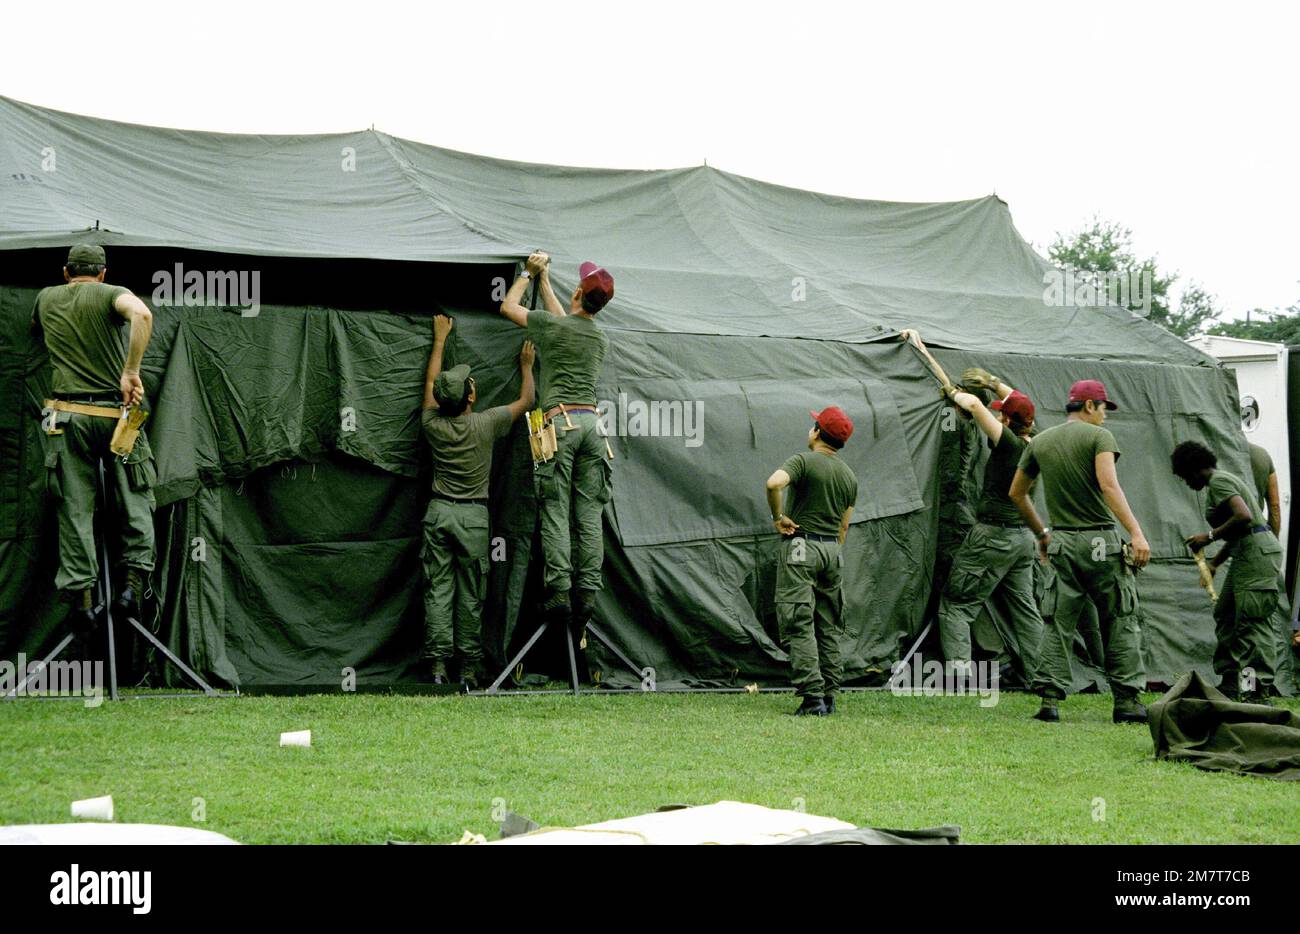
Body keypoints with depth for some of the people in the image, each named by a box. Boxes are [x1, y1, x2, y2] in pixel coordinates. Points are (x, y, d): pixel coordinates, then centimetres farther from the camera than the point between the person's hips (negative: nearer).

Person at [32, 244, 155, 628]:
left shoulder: (47, 299, 12)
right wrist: (130, 373, -20)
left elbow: (34, 328, 36)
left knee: (75, 507, 3)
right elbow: (142, 315, -22)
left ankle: (81, 595, -2)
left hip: (68, 415, 2)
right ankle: (133, 579, -4)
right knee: (135, 499, 8)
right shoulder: (112, 294, 0)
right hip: (116, 414, -2)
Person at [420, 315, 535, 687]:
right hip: (473, 517, -2)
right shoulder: (484, 425, -10)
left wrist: (440, 340, 27)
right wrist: (526, 366, 22)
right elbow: (525, 401, 5)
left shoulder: (433, 425, -3)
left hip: (438, 513, 2)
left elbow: (431, 381, 15)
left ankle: (437, 663, -4)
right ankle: (469, 667, 1)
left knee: (438, 590, 1)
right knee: (470, 595, 1)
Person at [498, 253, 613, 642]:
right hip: (591, 422, 5)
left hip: (560, 422, -5)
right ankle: (587, 596, -6)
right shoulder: (600, 339, 17)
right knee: (589, 515, 0)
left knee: (556, 512, -7)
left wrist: (529, 274, 30)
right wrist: (544, 281, 47)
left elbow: (508, 306, 16)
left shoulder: (552, 326, -1)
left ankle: (558, 592, -15)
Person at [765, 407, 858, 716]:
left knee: (799, 625, -8)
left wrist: (778, 517, -13)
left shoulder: (804, 461, -9)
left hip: (801, 549, -7)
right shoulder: (849, 475, 13)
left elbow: (774, 483, -28)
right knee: (829, 627, 11)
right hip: (832, 550, 7)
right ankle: (829, 697, 10)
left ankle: (812, 696, -15)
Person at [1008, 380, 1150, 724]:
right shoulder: (1098, 436, -5)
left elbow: (1016, 493, 20)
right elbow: (1109, 485, -19)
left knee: (1058, 624, 6)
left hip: (1061, 541, 5)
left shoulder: (1039, 442, 12)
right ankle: (1126, 701, 1)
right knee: (1120, 622, 3)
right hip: (1101, 541, -5)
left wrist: (1041, 532, 30)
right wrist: (1136, 533, -24)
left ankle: (1050, 699, -3)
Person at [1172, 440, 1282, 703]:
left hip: (1257, 553, -11)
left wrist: (1209, 536, -16)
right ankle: (1230, 685, 16)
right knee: (1225, 614, 14)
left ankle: (1258, 691, -17)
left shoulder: (1218, 482, -10)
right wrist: (1214, 564, 26)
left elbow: (1244, 517, -25)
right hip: (1247, 554, 11)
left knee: (1253, 621, -14)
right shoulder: (1222, 480, 22)